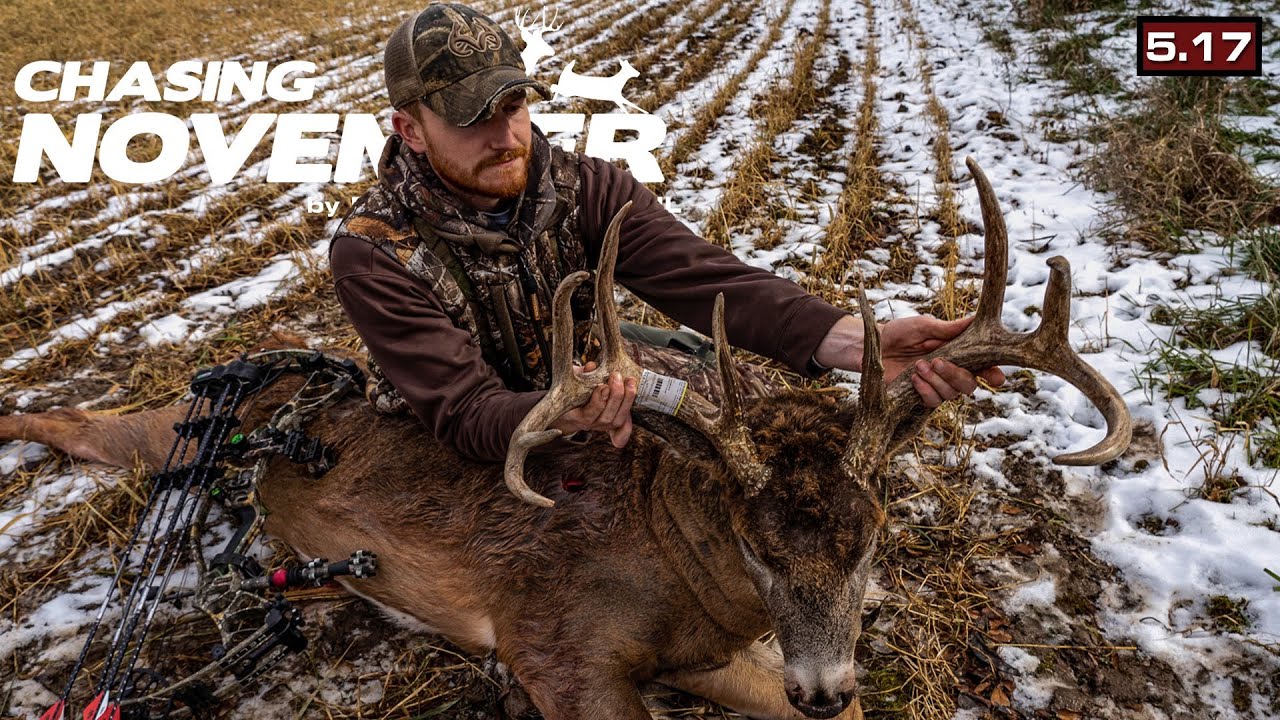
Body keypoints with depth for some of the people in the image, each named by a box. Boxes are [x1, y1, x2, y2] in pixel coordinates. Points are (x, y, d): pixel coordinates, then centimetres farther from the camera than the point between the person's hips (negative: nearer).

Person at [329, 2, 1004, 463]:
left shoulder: (585, 188, -15)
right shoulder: (374, 253, -24)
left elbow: (702, 278, -29)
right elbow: (465, 410, -29)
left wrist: (856, 342, -45)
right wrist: (563, 416, -54)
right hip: (464, 462, -3)